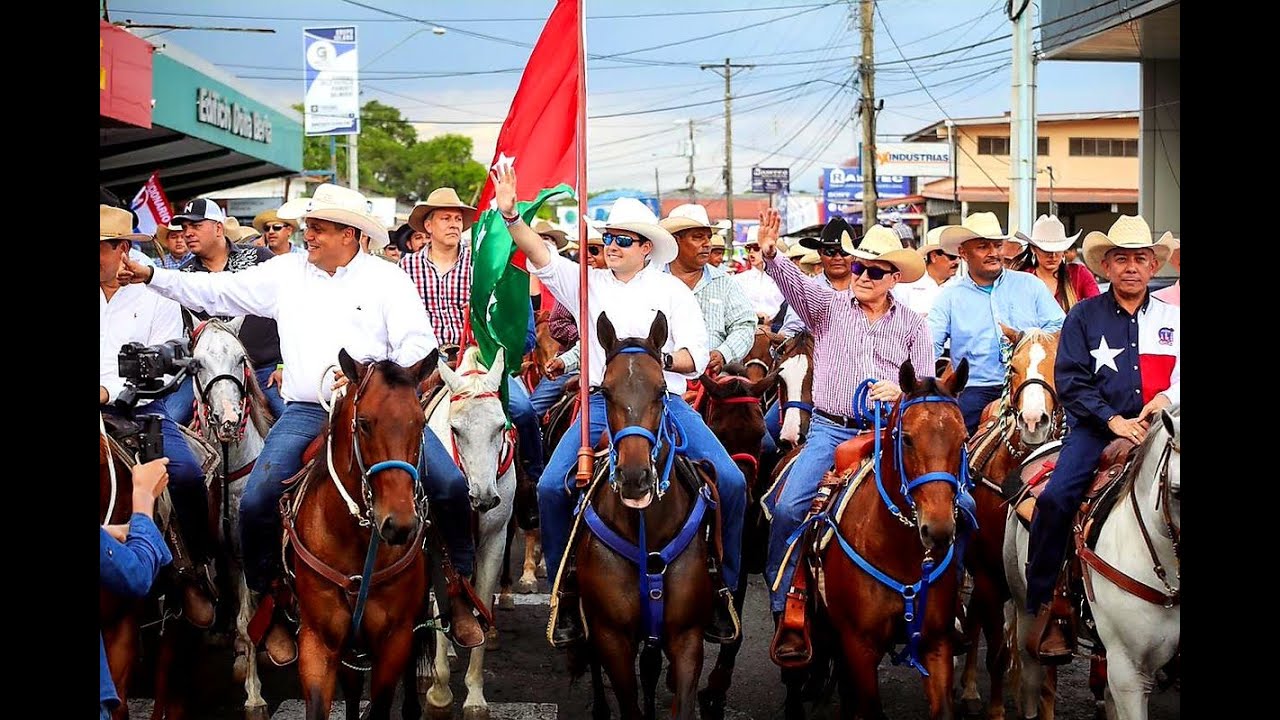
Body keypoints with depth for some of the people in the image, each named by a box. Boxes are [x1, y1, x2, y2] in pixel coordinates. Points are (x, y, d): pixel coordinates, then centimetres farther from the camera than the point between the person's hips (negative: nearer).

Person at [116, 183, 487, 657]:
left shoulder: (388, 280, 3)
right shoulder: (285, 273, 10)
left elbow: (419, 347, -2)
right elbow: (216, 293, 14)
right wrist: (151, 277, 6)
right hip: (306, 412, 2)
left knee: (450, 483, -17)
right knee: (256, 501, -16)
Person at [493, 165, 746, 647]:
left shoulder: (672, 291, 11)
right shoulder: (589, 285, 15)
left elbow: (697, 357, 5)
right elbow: (543, 258, 0)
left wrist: (660, 358, -15)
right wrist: (510, 214, -13)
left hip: (665, 403, -1)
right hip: (602, 403, 1)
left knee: (731, 482, -18)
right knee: (552, 486, -19)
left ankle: (720, 585, -4)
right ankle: (566, 588, -4)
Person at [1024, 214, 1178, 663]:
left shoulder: (1171, 317, 13)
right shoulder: (1084, 316, 7)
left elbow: (1180, 378, 14)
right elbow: (1070, 381, -1)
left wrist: (1168, 399, -9)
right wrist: (1113, 421, -12)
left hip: (1155, 430, 2)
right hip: (1096, 428, -2)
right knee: (1055, 500, -25)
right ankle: (1040, 608, -15)